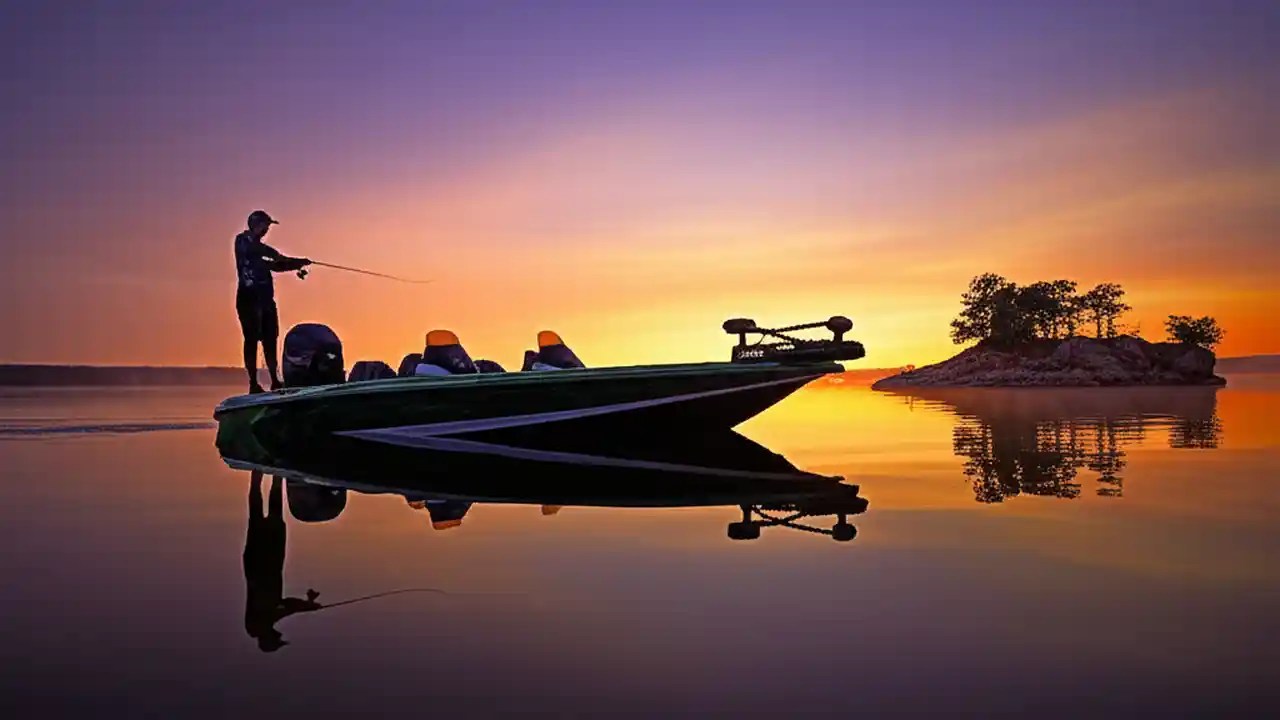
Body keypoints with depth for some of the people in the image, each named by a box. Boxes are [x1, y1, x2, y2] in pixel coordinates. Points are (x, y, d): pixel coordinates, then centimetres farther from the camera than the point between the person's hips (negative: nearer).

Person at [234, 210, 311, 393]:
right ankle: (254, 383, -6)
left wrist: (298, 263, 18)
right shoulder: (242, 241, -2)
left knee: (270, 340, 6)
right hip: (249, 298, -8)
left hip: (265, 299, 8)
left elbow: (275, 265, 27)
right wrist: (277, 255, -15)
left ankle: (275, 381, 10)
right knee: (252, 340, -8)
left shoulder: (257, 248, 22)